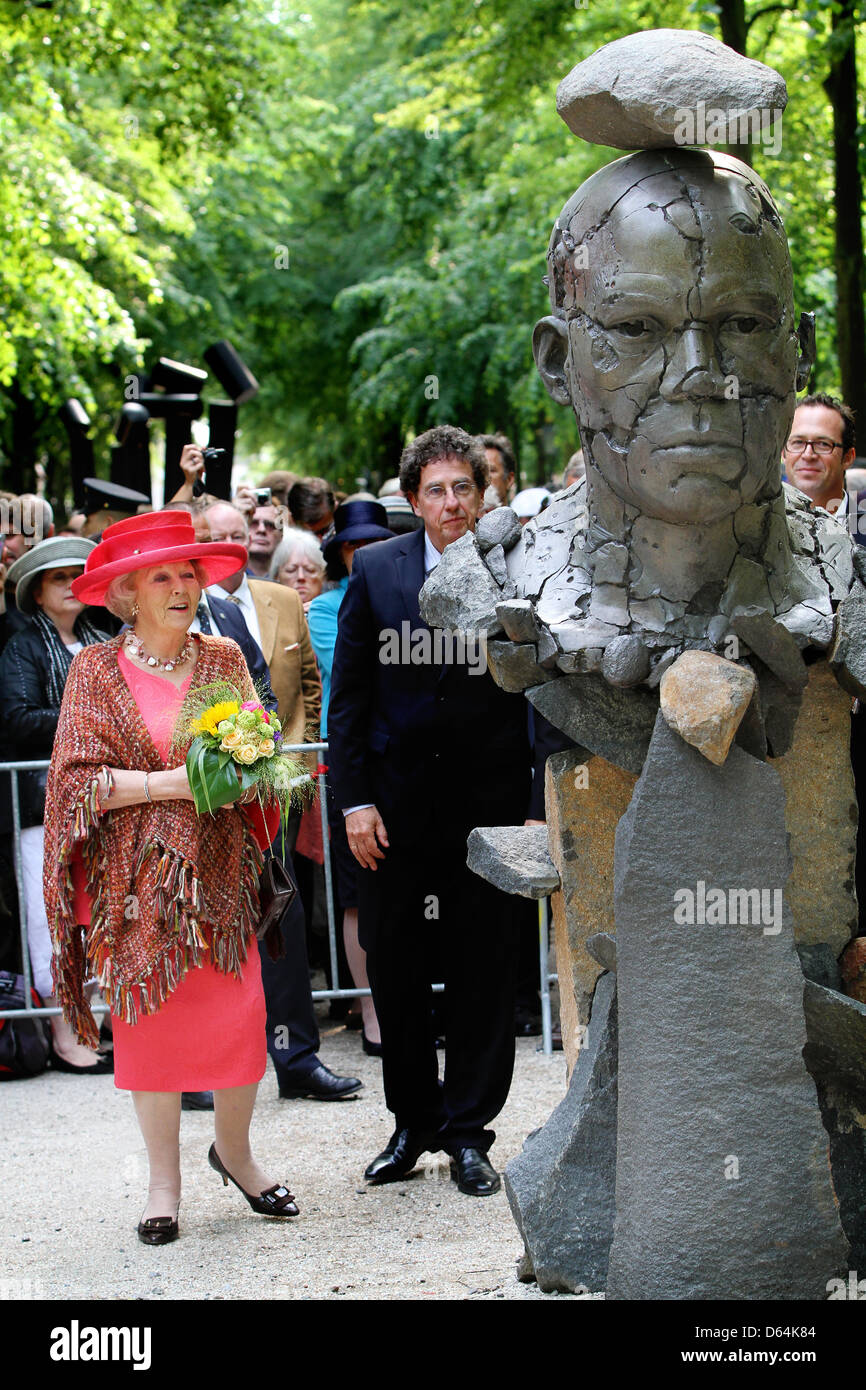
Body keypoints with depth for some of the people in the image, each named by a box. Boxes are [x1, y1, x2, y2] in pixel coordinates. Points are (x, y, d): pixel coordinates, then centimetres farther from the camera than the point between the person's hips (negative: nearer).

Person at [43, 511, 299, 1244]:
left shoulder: (224, 659, 8)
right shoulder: (97, 670, 0)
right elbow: (78, 779, -6)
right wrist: (167, 783, -16)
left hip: (221, 872, 2)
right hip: (137, 879, -2)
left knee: (240, 1013, -2)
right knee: (150, 1019, 1)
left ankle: (235, 1151, 22)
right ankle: (164, 1182, 13)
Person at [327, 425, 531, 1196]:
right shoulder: (376, 571, 2)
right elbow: (348, 694, 4)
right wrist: (355, 800, -3)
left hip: (488, 805, -1)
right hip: (397, 806, 2)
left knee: (484, 972, 4)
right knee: (396, 971, 8)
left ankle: (468, 1131, 16)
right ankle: (412, 1123, 23)